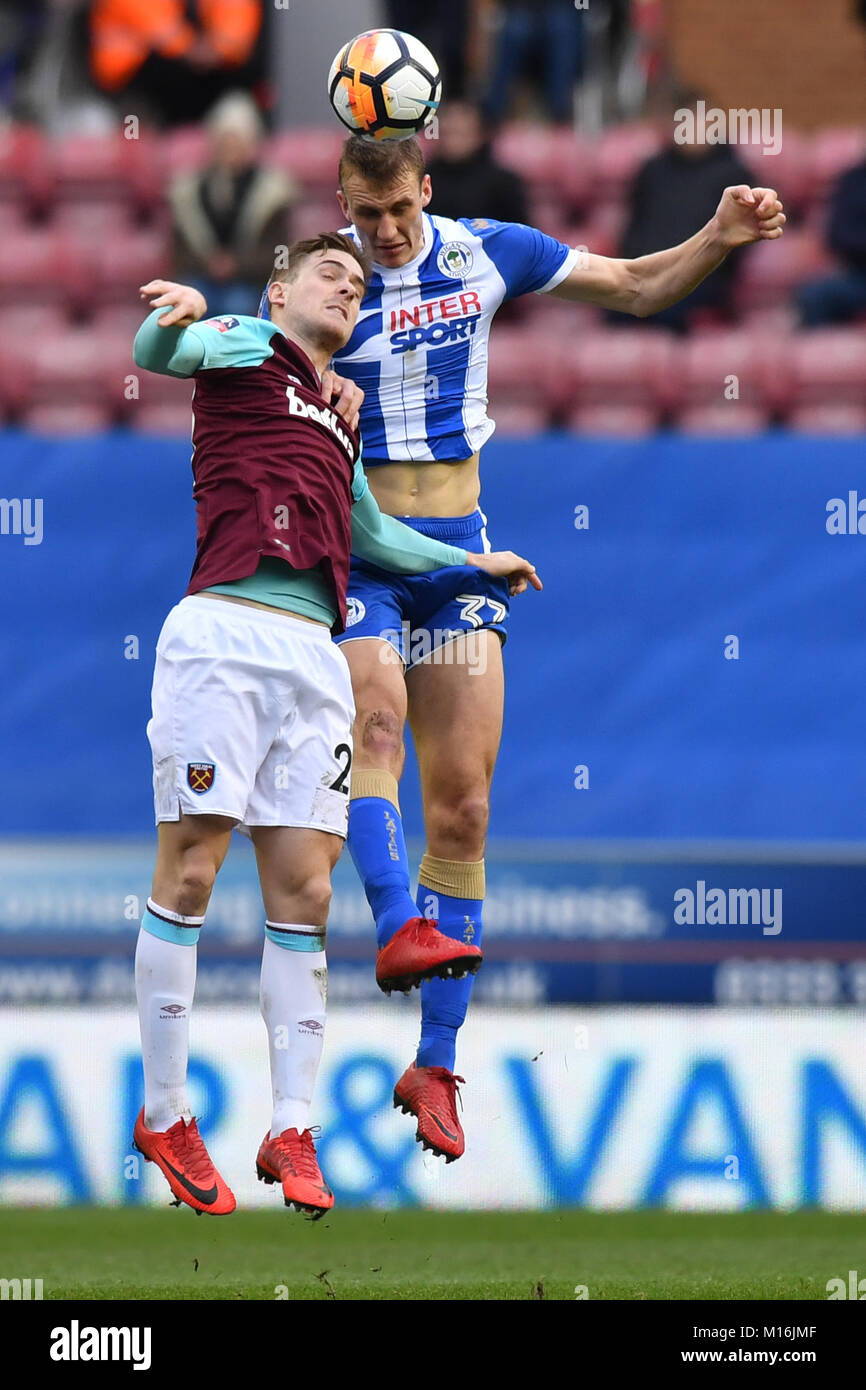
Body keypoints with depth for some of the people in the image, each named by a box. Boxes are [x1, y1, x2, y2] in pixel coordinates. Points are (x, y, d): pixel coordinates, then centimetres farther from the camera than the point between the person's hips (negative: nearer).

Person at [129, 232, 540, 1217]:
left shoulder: (340, 411, 29)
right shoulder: (247, 345, 11)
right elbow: (161, 351, -12)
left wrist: (476, 563, 55)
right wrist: (170, 318, -35)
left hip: (313, 654, 6)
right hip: (225, 630, -6)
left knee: (302, 892, 0)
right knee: (190, 871, -8)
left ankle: (291, 1133, 2)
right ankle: (163, 1116, -1)